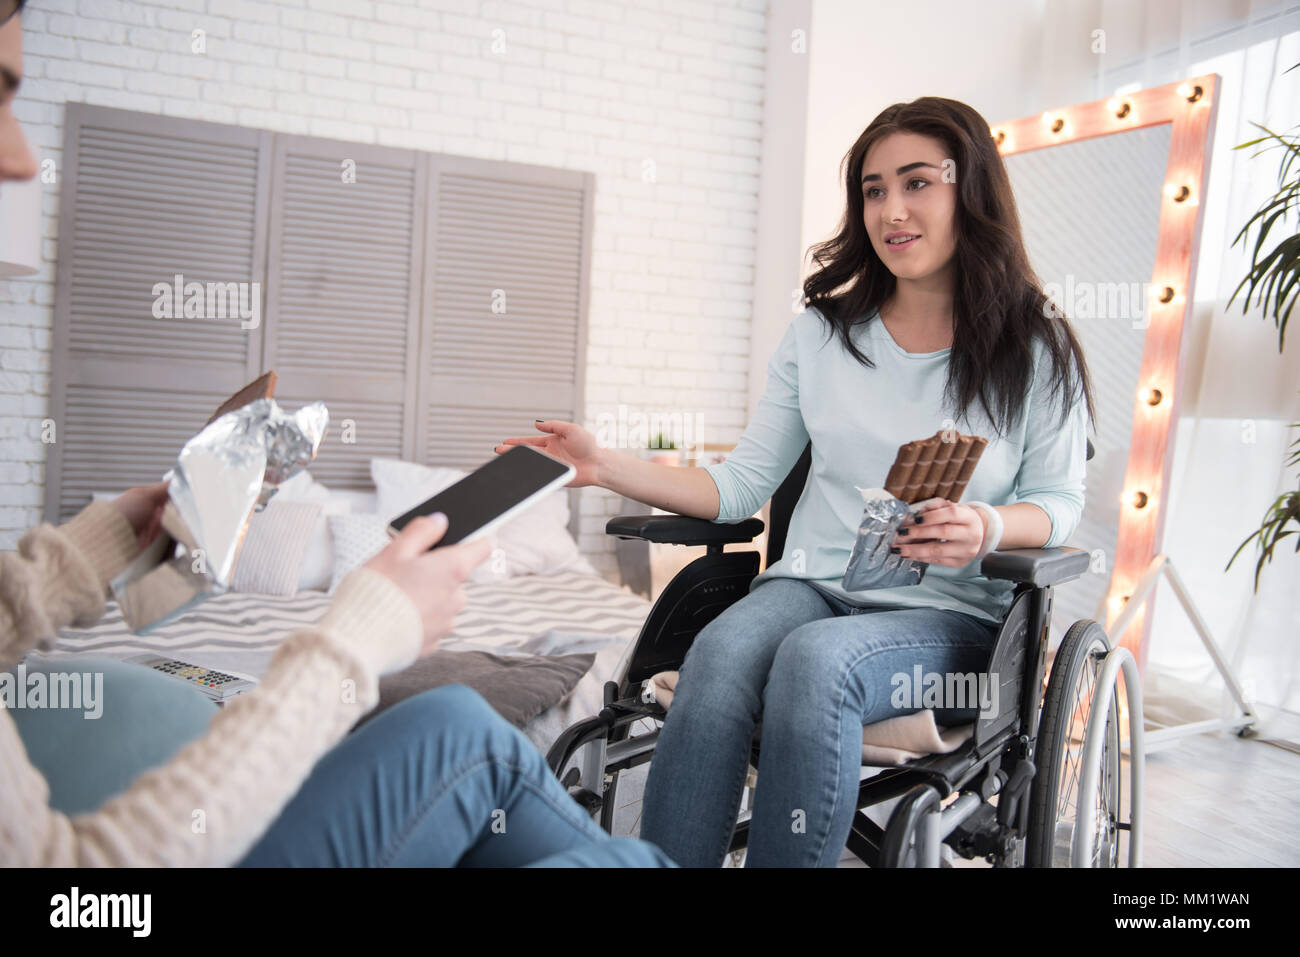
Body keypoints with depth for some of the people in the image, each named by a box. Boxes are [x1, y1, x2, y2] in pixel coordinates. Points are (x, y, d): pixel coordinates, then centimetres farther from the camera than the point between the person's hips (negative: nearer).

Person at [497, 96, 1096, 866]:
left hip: (951, 615, -2)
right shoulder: (822, 334, 9)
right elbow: (743, 485, 7)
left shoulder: (1038, 348, 2)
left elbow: (1061, 500, 6)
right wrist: (607, 467, -3)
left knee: (815, 658, -35)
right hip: (812, 584, 3)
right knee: (722, 649, -32)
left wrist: (989, 528, -18)